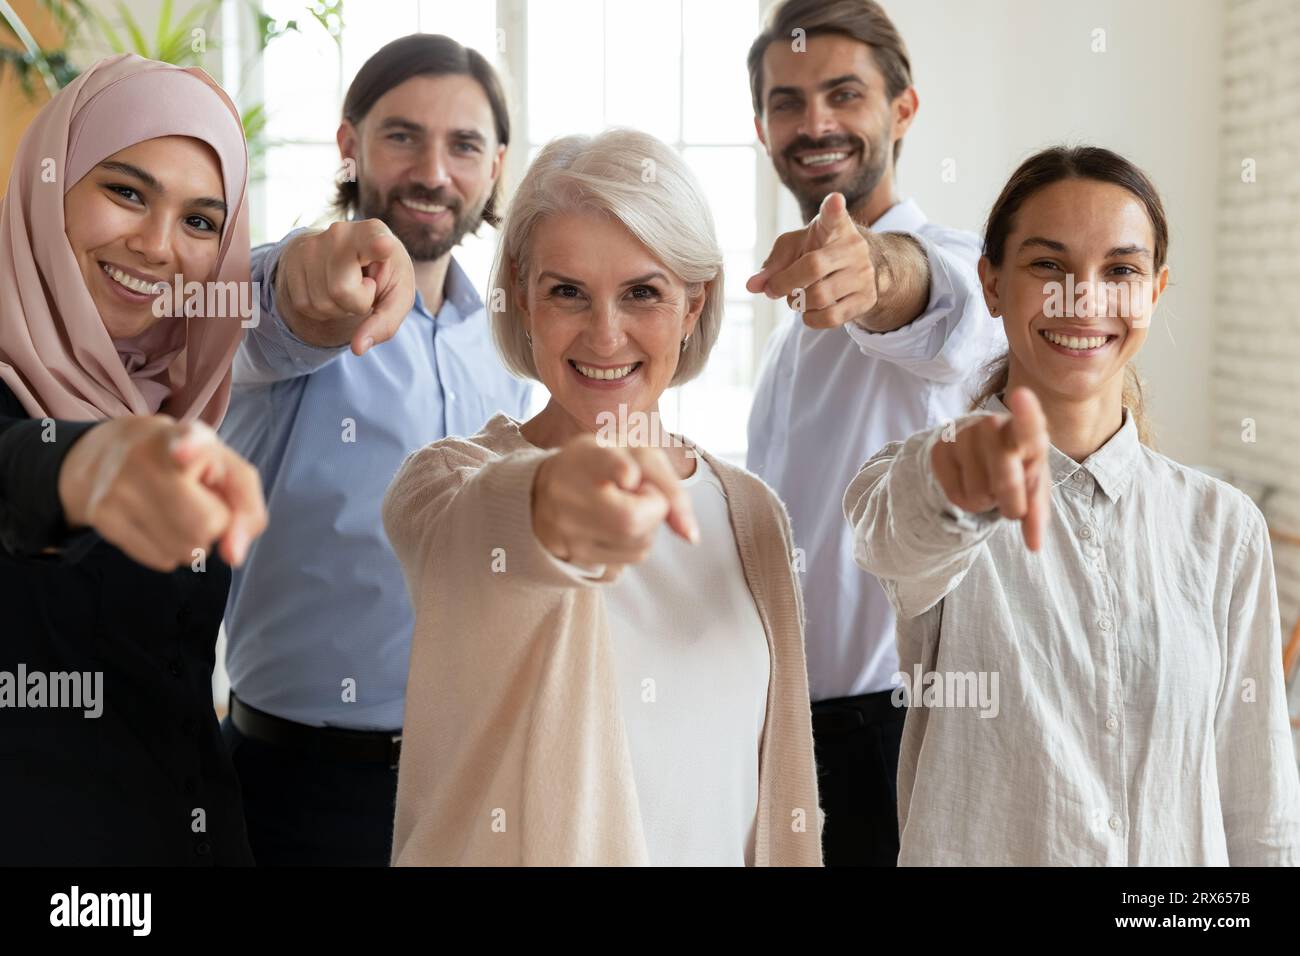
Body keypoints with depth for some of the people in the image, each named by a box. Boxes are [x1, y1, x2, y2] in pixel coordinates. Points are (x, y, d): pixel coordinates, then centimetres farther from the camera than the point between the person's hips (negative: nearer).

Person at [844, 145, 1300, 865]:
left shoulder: (1224, 527, -2)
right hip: (970, 847, -2)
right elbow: (894, 538, -36)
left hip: (1183, 850, 3)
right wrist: (956, 487, -54)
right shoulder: (918, 478, -10)